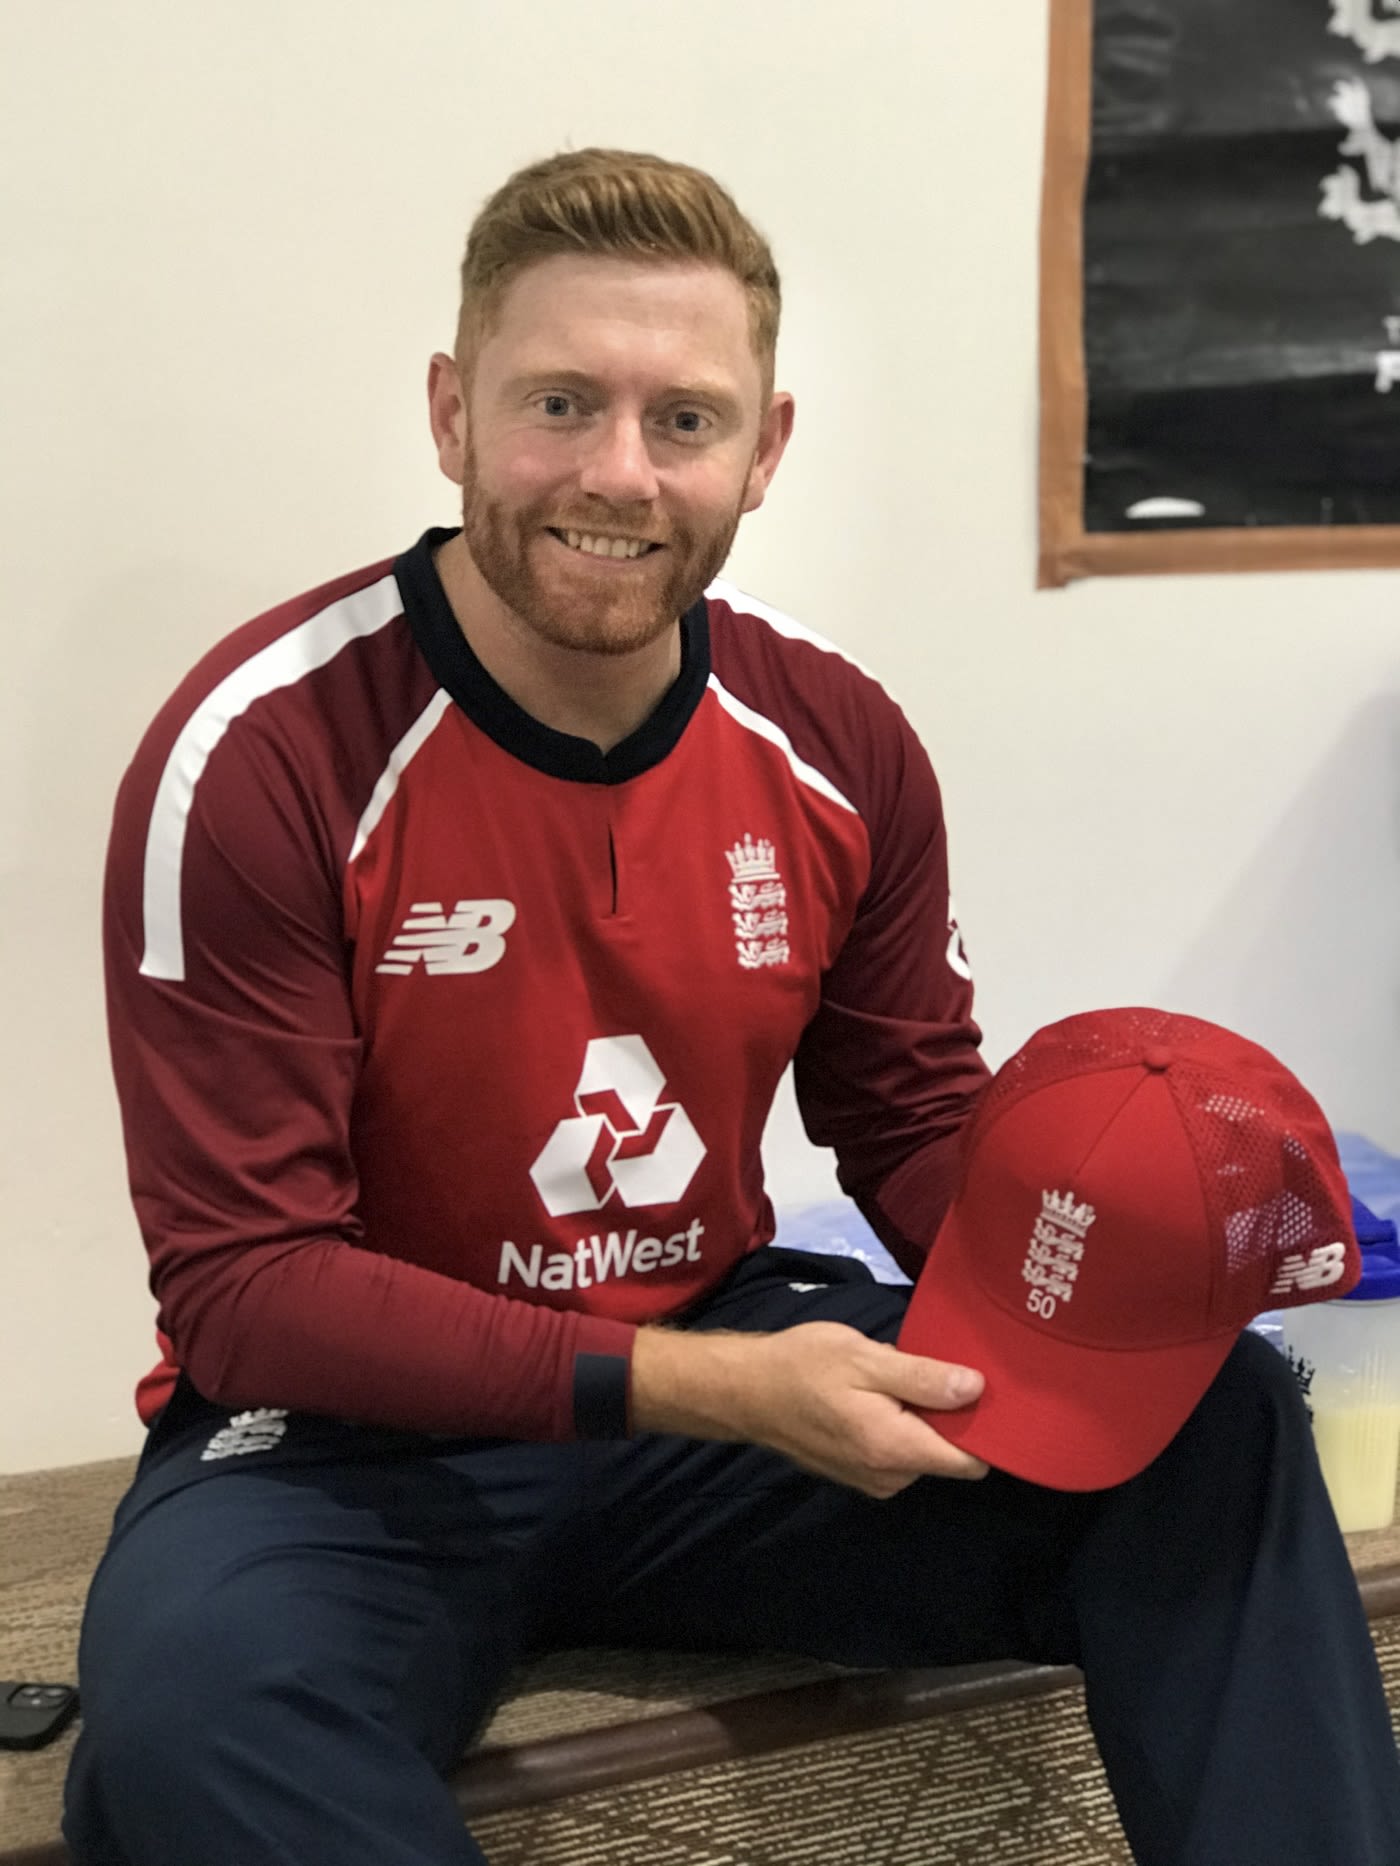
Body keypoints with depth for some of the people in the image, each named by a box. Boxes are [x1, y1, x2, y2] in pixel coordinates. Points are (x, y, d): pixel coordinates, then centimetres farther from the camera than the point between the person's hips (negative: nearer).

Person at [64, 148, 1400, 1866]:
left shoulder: (840, 747, -3)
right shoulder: (259, 756, -17)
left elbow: (917, 1125, 9)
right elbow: (244, 1283, -17)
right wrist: (690, 1388, -27)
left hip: (730, 1361, 4)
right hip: (360, 1429, -3)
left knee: (1212, 1427, -12)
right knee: (188, 1715, -35)